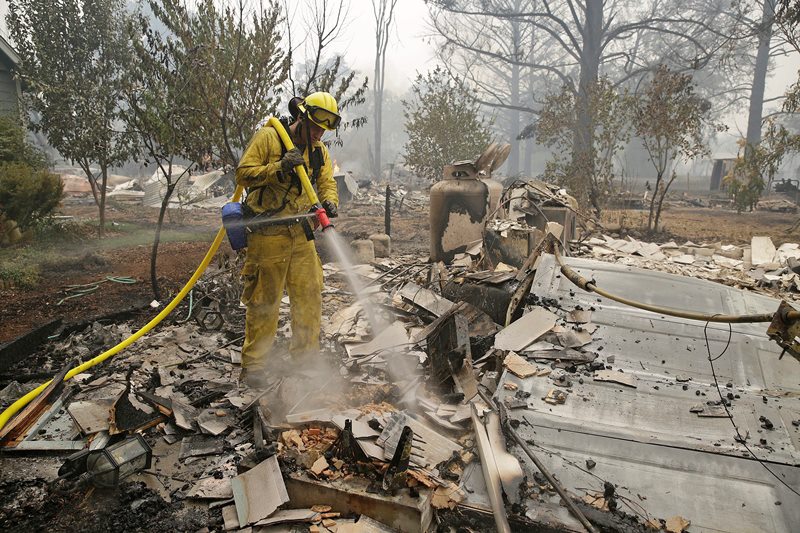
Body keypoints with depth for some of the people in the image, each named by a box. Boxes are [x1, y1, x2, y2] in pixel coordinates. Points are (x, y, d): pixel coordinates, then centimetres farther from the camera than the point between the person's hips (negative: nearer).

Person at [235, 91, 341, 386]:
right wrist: (278, 168, -22)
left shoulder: (319, 150, 13)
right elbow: (243, 174, -10)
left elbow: (327, 182, 10)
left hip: (301, 232, 6)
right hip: (267, 232, -6)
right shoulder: (268, 137, -7)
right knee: (264, 300, 0)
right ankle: (254, 365, 12)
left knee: (309, 295, 8)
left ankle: (305, 354, 24)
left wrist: (329, 202, -11)